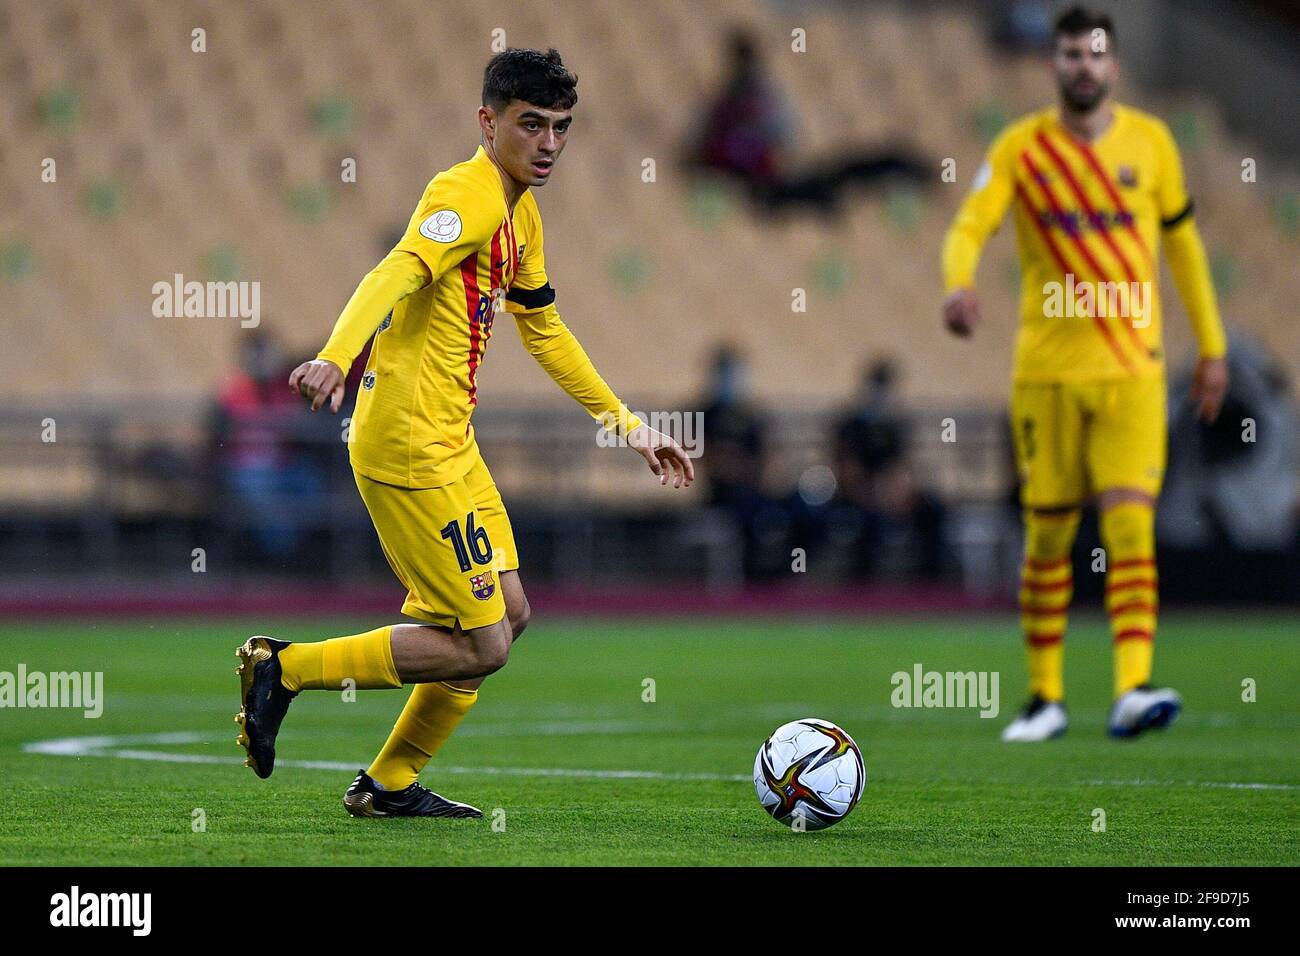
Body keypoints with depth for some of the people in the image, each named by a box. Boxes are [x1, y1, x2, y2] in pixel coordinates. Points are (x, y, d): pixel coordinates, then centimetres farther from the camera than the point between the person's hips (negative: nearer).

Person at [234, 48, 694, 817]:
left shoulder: (521, 212, 14)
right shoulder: (467, 195, -16)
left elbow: (545, 330, 27)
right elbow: (396, 275, -34)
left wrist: (626, 423, 27)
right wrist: (336, 357, -52)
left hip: (451, 443, 10)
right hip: (407, 447, -10)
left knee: (509, 614, 15)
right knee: (482, 645, -7)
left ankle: (390, 785, 24)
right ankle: (282, 669, 2)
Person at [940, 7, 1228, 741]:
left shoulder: (1150, 142, 5)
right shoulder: (1021, 149, 0)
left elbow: (1183, 241, 15)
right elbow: (970, 226, -11)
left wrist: (1212, 347, 15)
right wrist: (960, 285, -34)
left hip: (1132, 369, 0)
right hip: (1046, 369, 0)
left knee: (1130, 523, -14)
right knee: (1048, 536, 4)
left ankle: (1134, 688, -21)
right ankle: (1046, 697, 16)